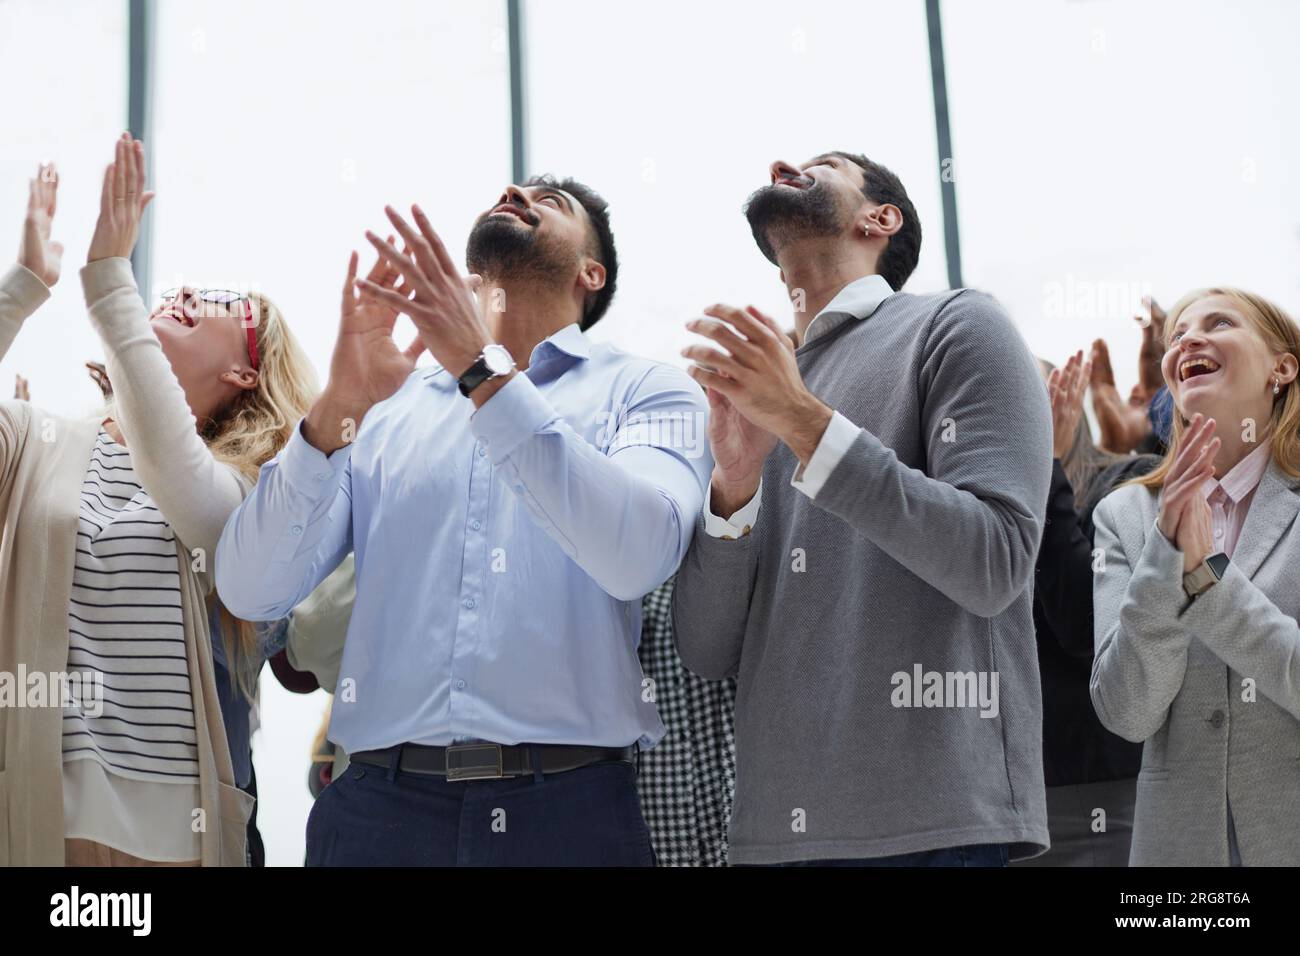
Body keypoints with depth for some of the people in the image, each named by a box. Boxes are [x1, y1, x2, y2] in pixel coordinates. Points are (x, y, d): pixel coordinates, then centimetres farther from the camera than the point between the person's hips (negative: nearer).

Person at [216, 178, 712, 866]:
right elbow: (251, 592, 1)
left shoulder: (644, 391, 5)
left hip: (570, 806, -1)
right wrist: (336, 407, -13)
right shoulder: (384, 403, 11)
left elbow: (637, 556, -15)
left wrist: (485, 369, -18)